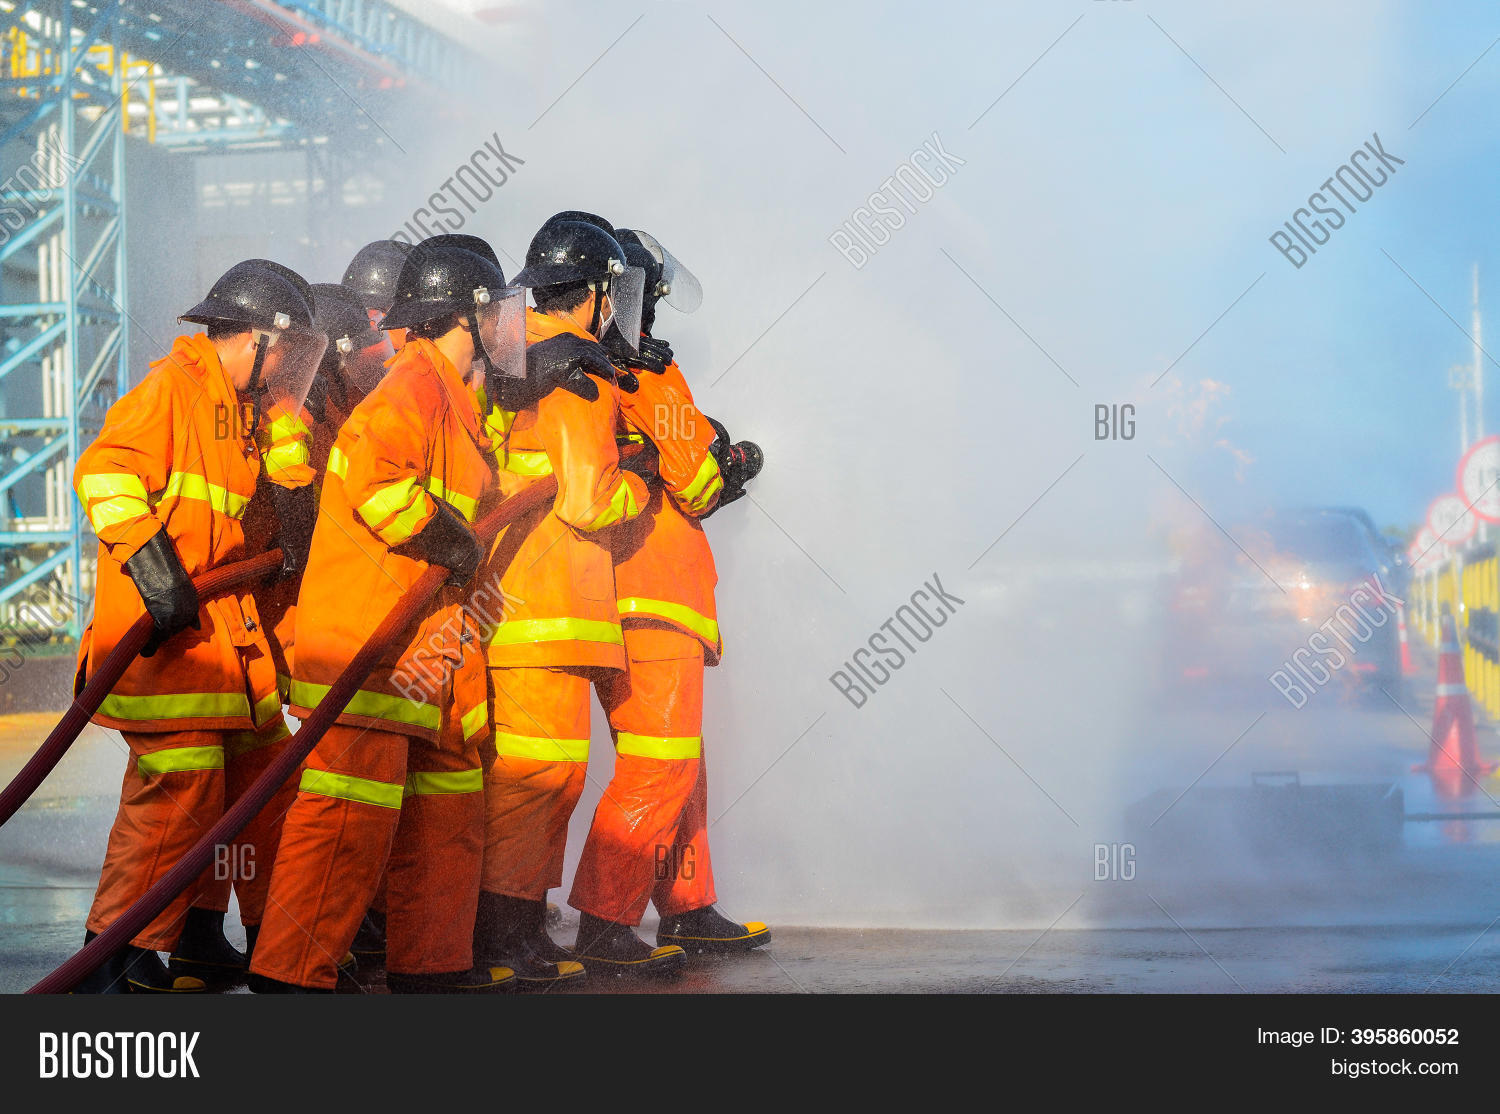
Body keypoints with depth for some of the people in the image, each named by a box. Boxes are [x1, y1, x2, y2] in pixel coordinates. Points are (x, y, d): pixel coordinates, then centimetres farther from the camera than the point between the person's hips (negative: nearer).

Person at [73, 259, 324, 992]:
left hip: (226, 624, 10)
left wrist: (286, 406, 13)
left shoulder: (242, 409, 21)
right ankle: (118, 955, -7)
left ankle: (198, 933, 25)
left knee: (263, 772, 13)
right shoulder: (173, 386, -7)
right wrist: (149, 560, -25)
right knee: (181, 785, -15)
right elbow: (105, 470, -18)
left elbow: (287, 492, 19)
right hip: (161, 627, -10)